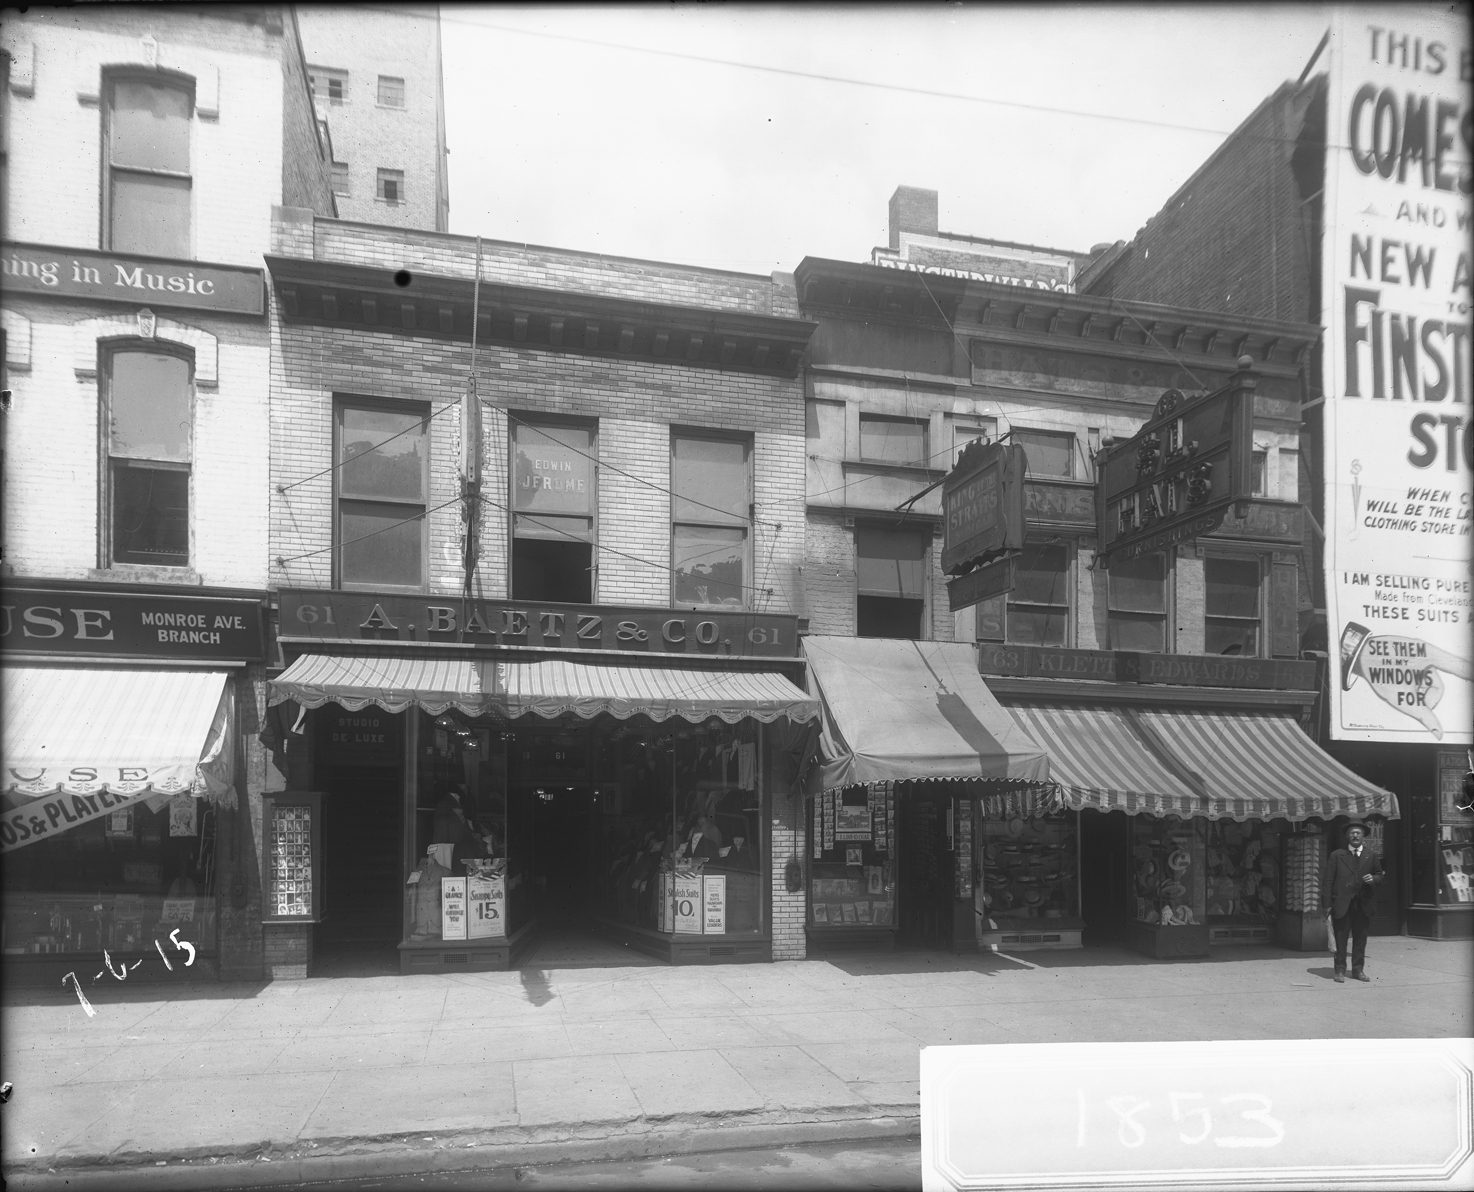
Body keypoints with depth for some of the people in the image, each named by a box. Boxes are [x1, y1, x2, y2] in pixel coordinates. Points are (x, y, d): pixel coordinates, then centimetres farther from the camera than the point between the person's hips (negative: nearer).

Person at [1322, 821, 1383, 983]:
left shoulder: (1371, 856, 10)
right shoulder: (1337, 855, 2)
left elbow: (1379, 874, 19)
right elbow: (1328, 880, 0)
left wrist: (1373, 879, -6)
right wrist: (1327, 904, -7)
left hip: (1363, 904, 2)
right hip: (1342, 903, -2)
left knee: (1360, 938, 7)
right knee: (1340, 938, -1)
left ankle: (1358, 970, 18)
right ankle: (1340, 971, 5)